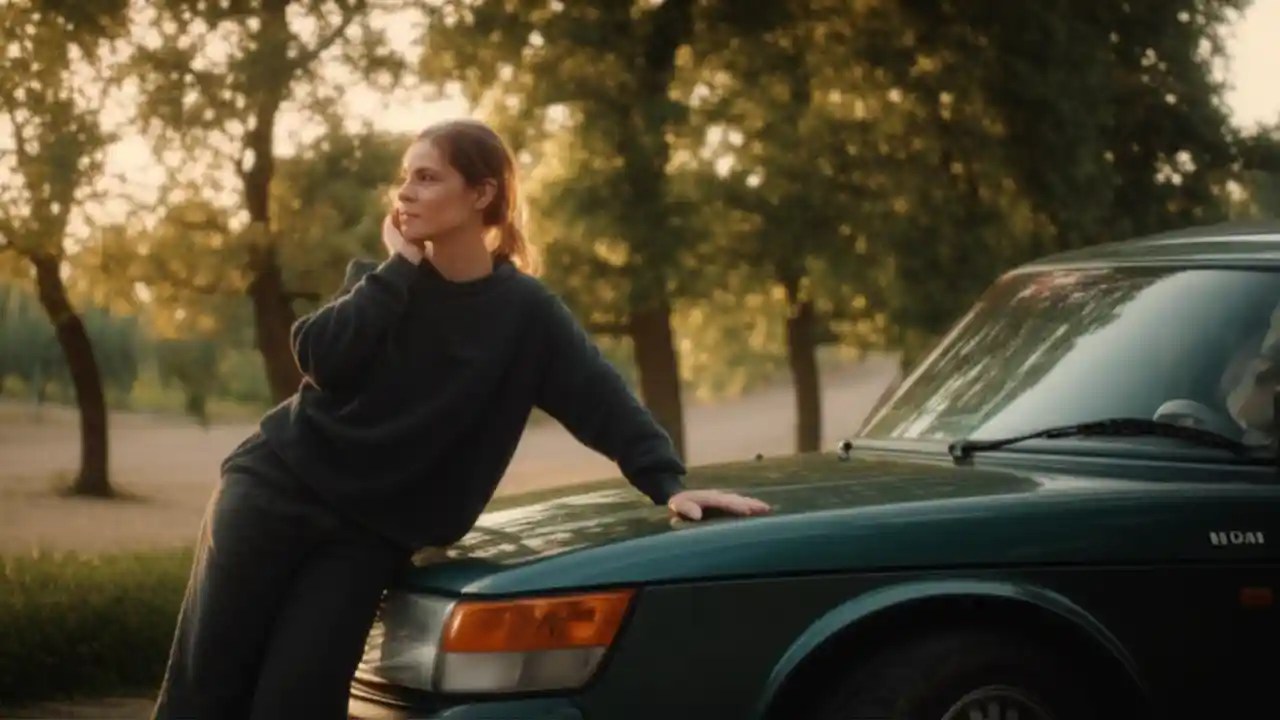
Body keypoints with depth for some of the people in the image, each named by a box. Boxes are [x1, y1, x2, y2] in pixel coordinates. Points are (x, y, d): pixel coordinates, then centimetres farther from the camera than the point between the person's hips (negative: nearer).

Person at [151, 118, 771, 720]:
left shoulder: (524, 312, -2)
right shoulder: (381, 278, 5)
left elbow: (604, 401, -3)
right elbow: (320, 357, -12)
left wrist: (669, 485, -14)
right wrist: (400, 267, -11)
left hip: (370, 531, -1)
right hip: (280, 484, 2)